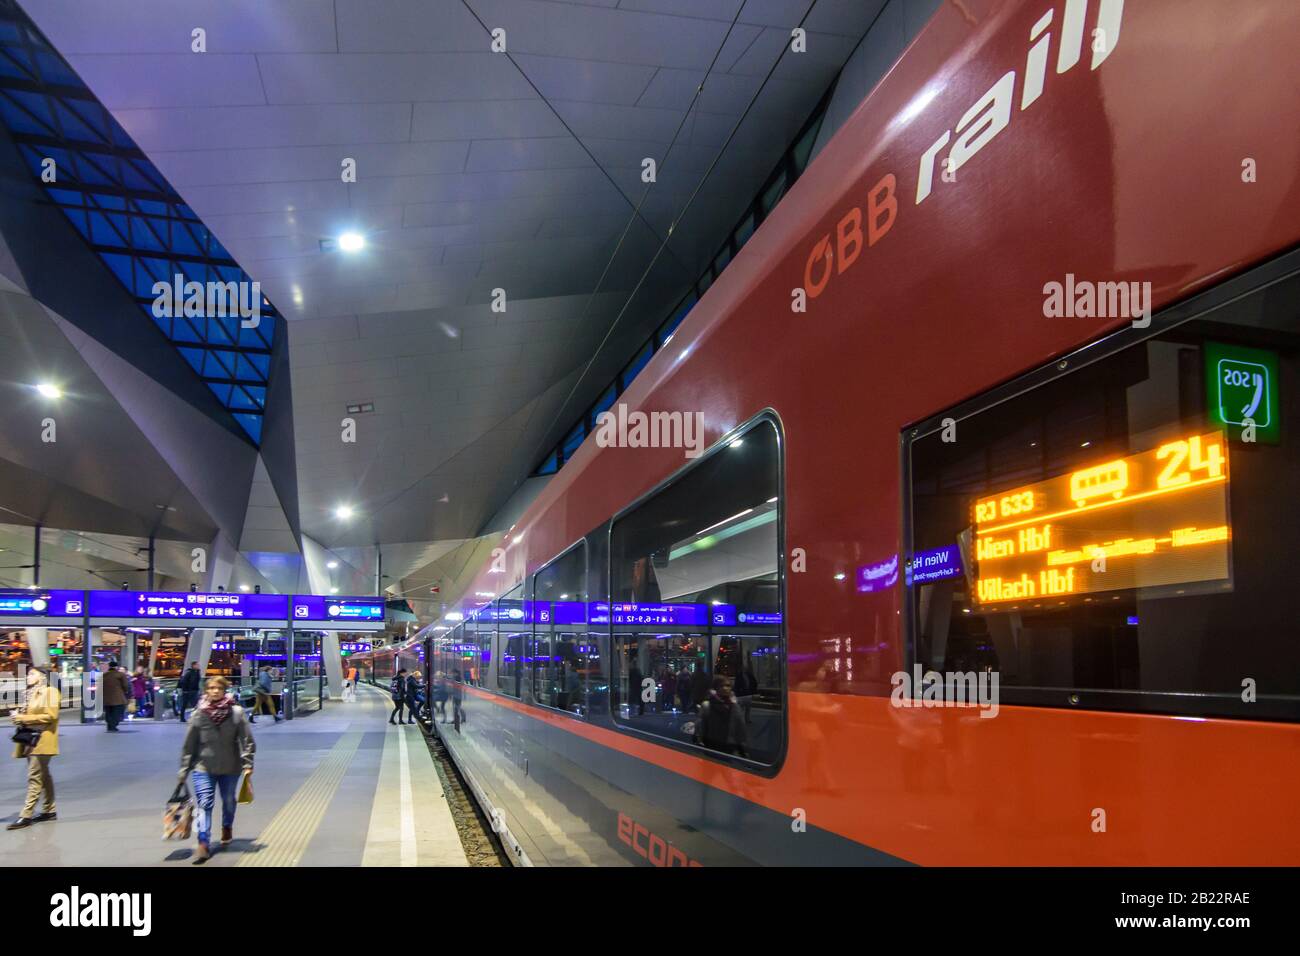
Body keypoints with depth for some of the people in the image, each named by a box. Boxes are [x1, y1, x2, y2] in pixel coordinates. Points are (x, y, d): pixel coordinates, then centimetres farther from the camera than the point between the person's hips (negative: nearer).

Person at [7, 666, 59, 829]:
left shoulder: (50, 692, -7)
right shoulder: (30, 693, 16)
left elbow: (51, 715, -15)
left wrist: (25, 718, -16)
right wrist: (18, 717, 3)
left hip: (42, 739, -8)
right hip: (29, 739, 8)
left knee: (34, 776, -9)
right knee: (43, 776, 13)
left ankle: (26, 815, -9)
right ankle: (49, 810, 19)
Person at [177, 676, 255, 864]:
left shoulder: (236, 712, -9)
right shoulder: (198, 714, -8)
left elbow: (247, 740, -8)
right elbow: (188, 744, -2)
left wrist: (248, 764, -13)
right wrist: (184, 770, 0)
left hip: (230, 767, 1)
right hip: (204, 767, -1)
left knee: (229, 802, 20)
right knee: (204, 804, -11)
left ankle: (227, 828, 47)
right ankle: (204, 844, -12)